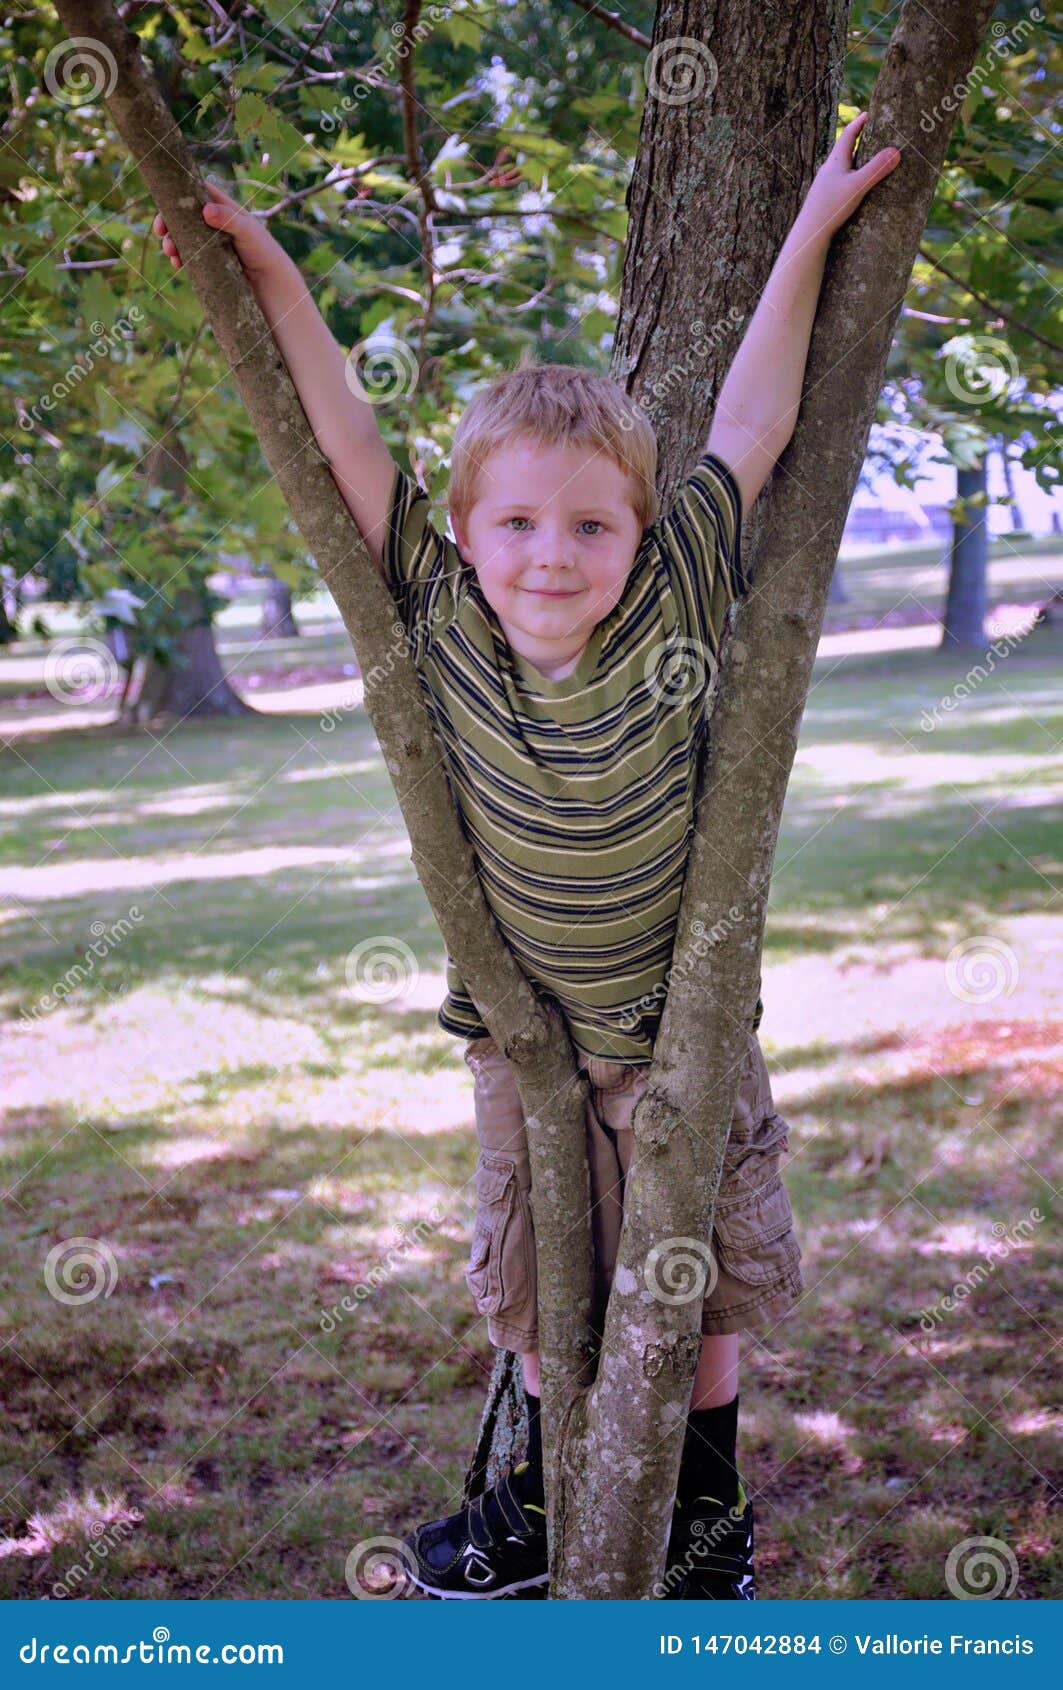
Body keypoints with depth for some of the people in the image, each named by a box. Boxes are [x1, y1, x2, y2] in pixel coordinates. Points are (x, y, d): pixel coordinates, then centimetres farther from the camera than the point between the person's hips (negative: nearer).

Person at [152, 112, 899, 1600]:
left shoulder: (674, 611, -18)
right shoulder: (444, 625, -15)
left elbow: (754, 425, -13)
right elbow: (348, 443, -12)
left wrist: (813, 226, -8)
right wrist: (268, 271, -14)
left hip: (682, 1032, -1)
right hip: (523, 1031, 2)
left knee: (698, 1277, 13)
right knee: (537, 1281, 16)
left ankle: (709, 1509, 35)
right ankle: (549, 1499, 39)